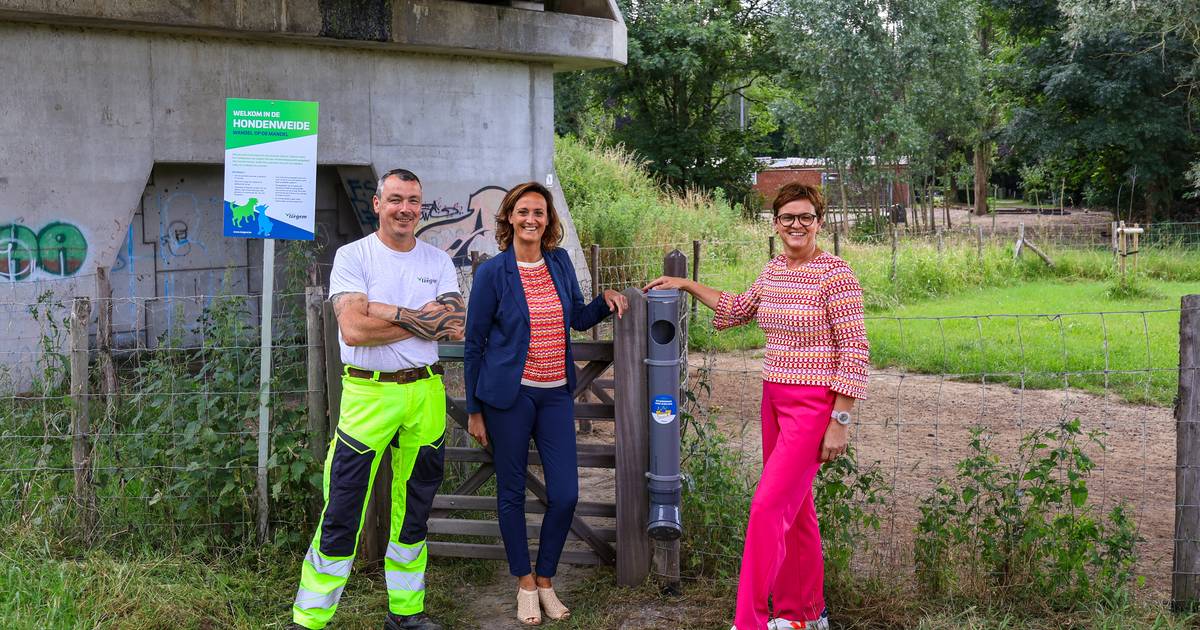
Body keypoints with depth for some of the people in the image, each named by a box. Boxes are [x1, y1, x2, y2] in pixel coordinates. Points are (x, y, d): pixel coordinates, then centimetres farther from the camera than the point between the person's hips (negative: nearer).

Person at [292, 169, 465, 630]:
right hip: (369, 392, -4)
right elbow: (354, 329, -16)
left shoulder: (437, 261, 8)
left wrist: (389, 312, -15)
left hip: (425, 394, 4)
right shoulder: (353, 256, -3)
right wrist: (425, 321, -9)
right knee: (342, 515, -4)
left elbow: (458, 326, -5)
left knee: (414, 509, 13)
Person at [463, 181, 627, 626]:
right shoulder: (492, 273, -5)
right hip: (510, 394, -3)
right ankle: (524, 584, 24)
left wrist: (605, 302, -1)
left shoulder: (560, 263, 7)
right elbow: (474, 344, -1)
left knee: (565, 494, 1)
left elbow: (578, 319, 20)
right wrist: (474, 410, -1)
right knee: (512, 492, 6)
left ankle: (545, 580, 22)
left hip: (556, 394, 4)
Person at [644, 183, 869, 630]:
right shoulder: (773, 270, 8)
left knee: (767, 507, -11)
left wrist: (840, 422, -17)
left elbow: (854, 352, -15)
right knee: (795, 509, 15)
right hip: (774, 399, 8)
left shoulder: (835, 274, -14)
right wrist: (687, 285, 23)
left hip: (813, 405, -8)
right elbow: (738, 310, 27)